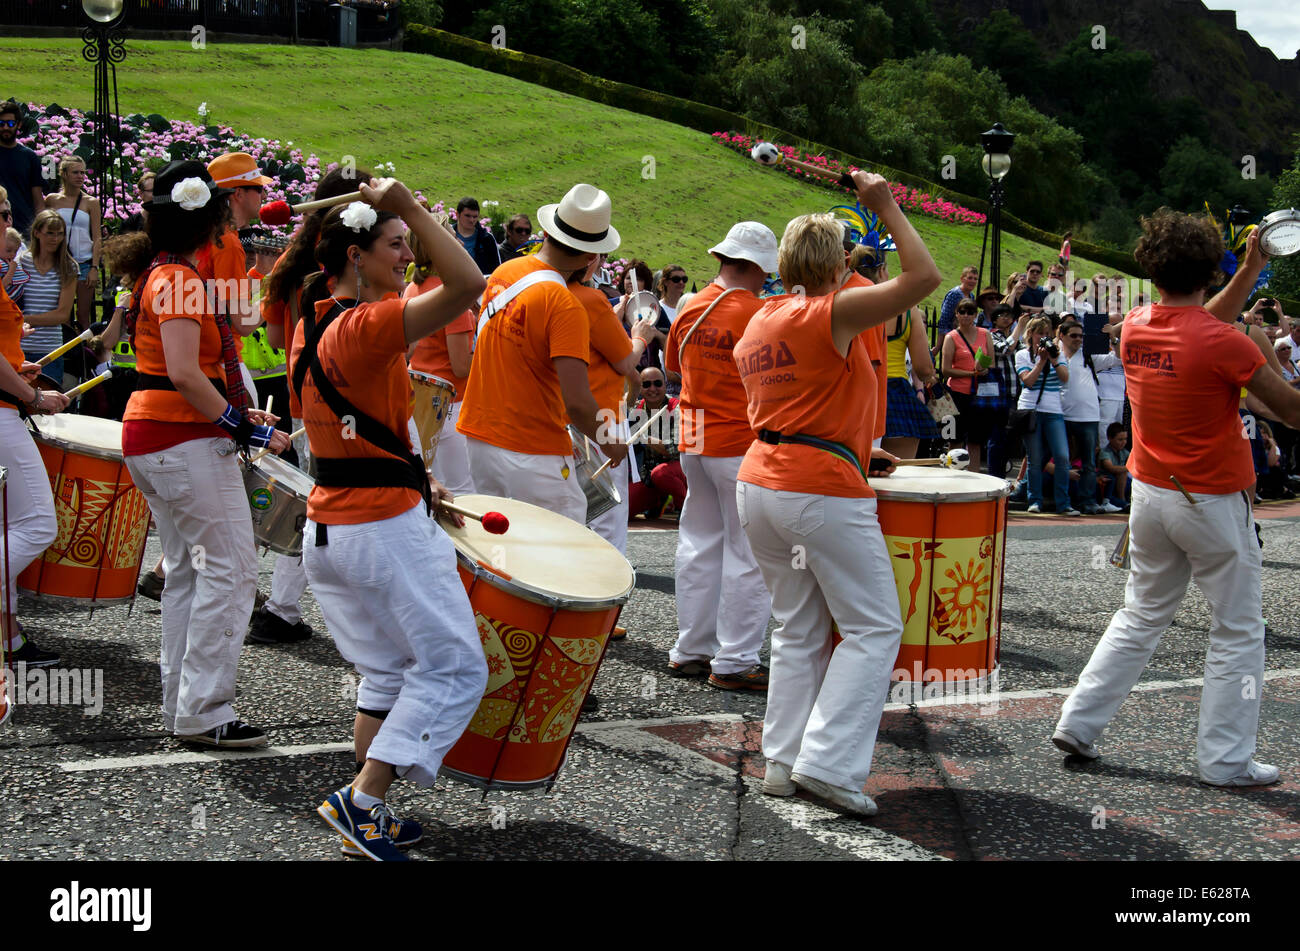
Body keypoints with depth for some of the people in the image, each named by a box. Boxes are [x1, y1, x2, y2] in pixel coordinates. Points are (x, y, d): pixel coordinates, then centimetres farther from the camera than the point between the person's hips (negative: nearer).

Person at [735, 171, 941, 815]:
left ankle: (782, 760, 14)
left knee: (800, 630, 16)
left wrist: (855, 452, 24)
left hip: (758, 484, 8)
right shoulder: (834, 312, -11)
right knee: (873, 628, 0)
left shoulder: (758, 324, 15)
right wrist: (887, 210, -8)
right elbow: (923, 278, -16)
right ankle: (828, 762, -8)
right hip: (821, 493, -8)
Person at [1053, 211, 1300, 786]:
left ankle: (1078, 723, 16)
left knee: (1141, 618, 19)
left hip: (1150, 495, 6)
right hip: (1212, 502, -6)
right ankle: (1225, 761, 8)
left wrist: (1251, 270, 17)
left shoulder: (1135, 327, -1)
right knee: (1238, 632, 6)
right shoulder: (1223, 345, -20)